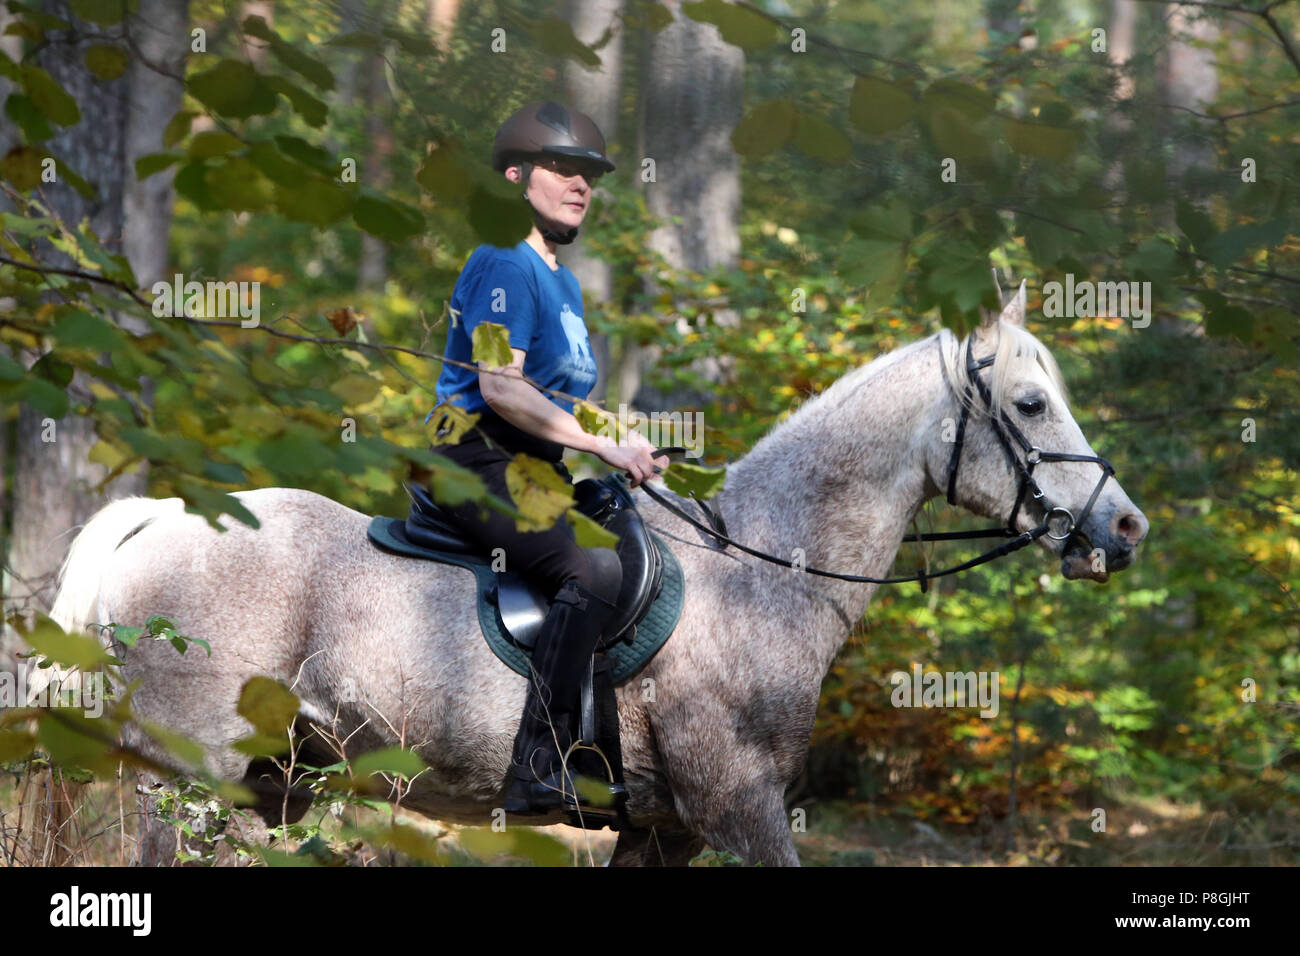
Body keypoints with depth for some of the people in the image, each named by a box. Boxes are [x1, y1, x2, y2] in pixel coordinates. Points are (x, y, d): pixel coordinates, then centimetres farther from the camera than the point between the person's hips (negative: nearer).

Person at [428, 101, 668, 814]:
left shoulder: (563, 281, 21)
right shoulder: (505, 265, -10)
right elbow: (500, 387, -21)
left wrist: (630, 449, 11)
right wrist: (604, 445, -20)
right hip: (482, 464, -10)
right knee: (594, 570, -29)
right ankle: (536, 771, -30)